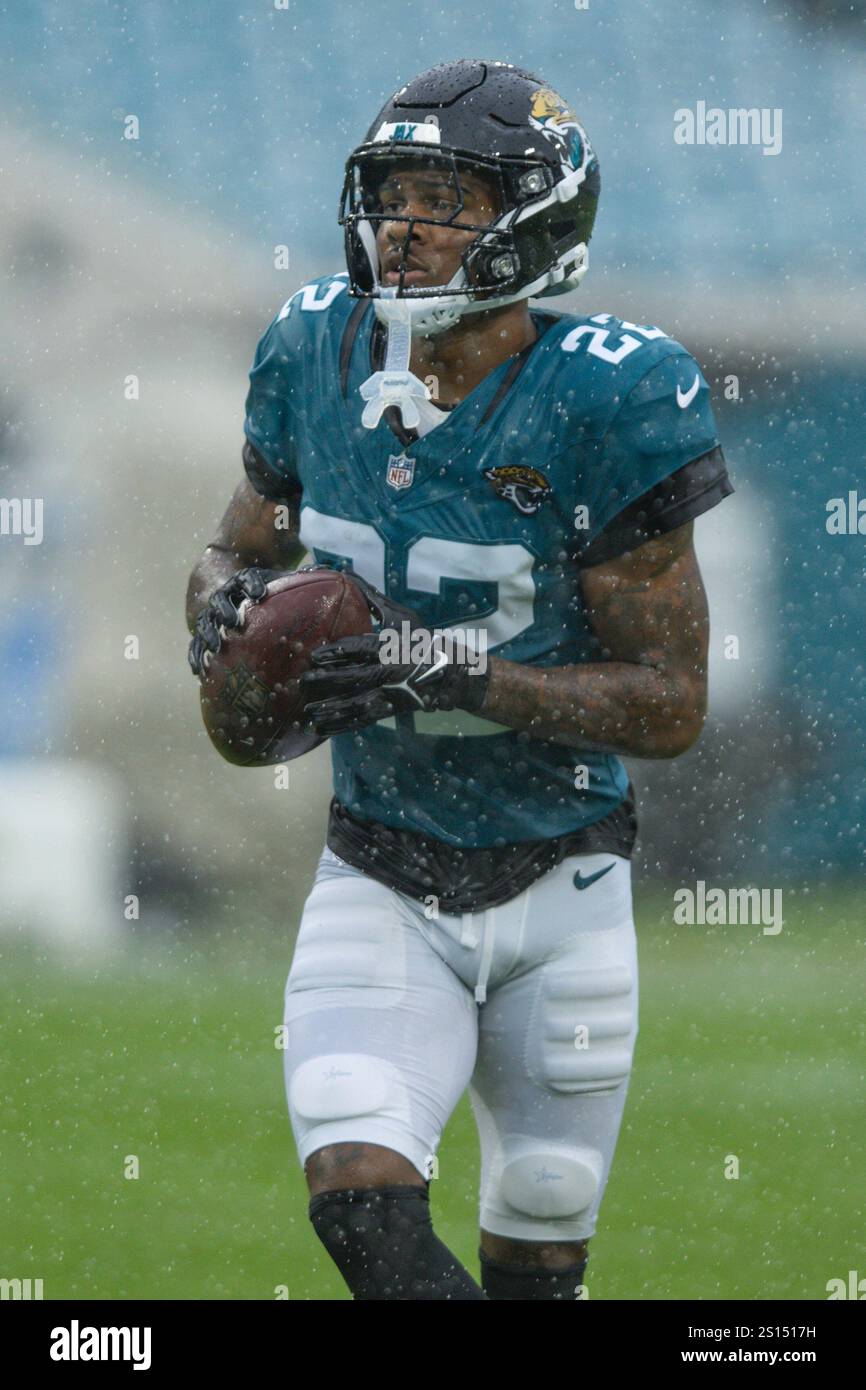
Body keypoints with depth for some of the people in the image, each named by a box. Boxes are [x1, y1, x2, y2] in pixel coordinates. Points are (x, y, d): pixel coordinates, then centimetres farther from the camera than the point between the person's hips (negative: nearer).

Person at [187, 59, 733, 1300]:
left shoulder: (603, 405, -18)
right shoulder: (319, 355, -4)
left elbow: (670, 705, -16)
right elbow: (242, 549, 14)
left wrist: (456, 675, -28)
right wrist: (229, 599, -10)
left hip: (557, 893, -2)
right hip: (381, 890, 3)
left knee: (536, 1269, 8)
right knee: (362, 1203, -21)